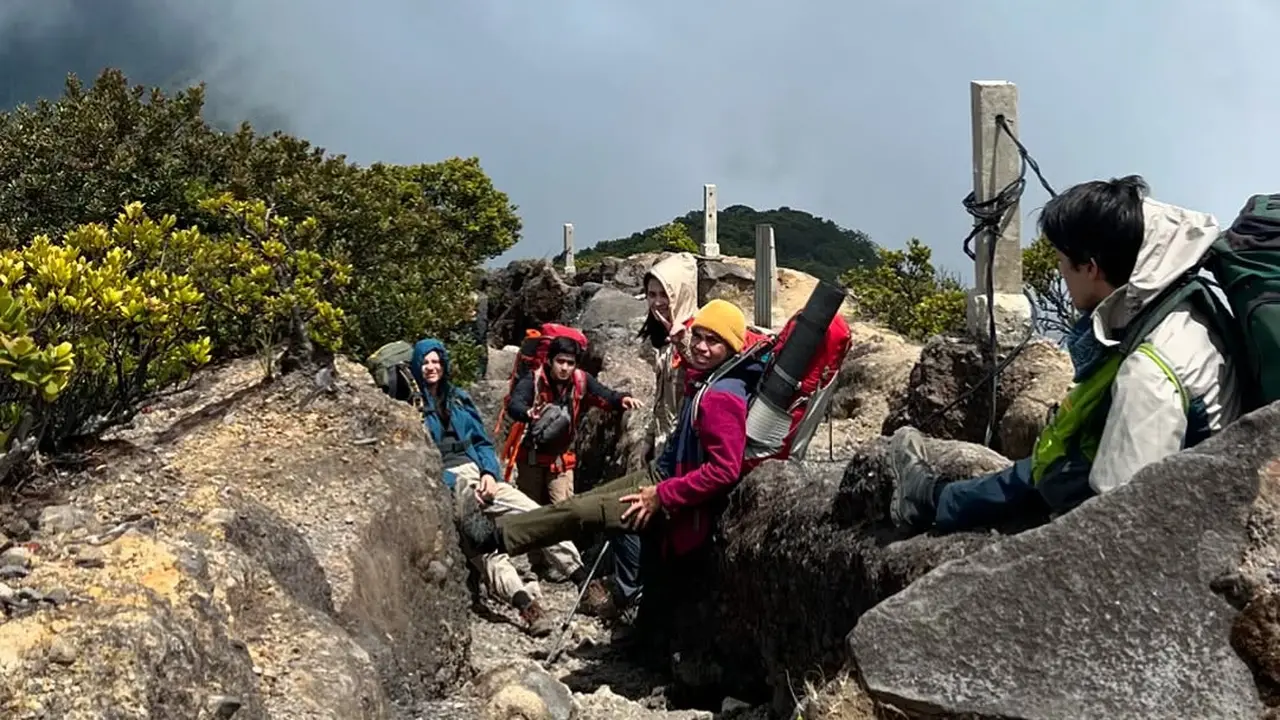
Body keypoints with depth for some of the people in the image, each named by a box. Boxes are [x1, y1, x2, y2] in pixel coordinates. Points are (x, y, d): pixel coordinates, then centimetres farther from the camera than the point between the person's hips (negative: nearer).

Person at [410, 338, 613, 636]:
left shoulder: (459, 398, 22)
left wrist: (489, 473, 0)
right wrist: (455, 484, -13)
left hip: (479, 475, 5)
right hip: (445, 486, -5)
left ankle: (583, 578, -22)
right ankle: (524, 602, -47)